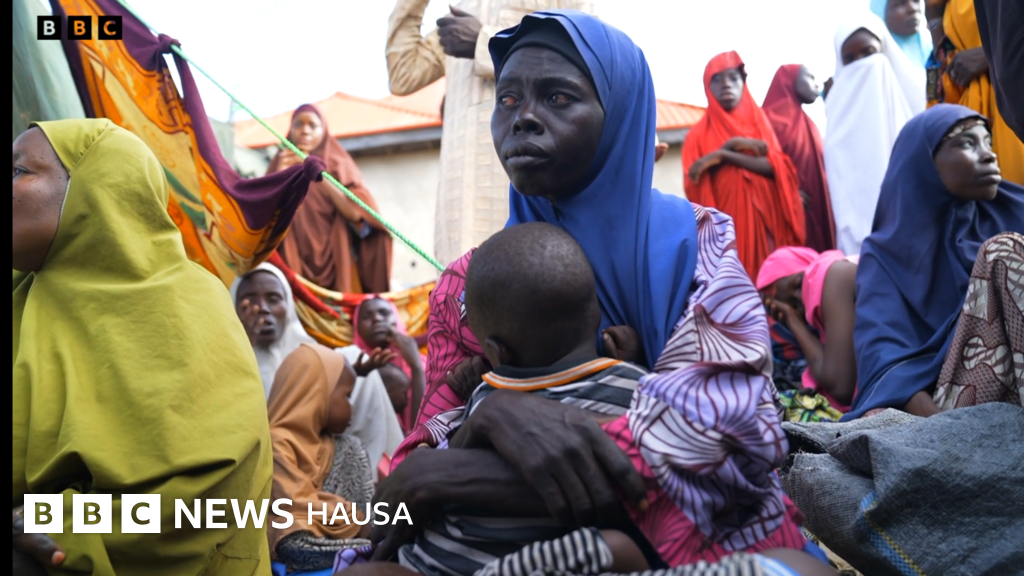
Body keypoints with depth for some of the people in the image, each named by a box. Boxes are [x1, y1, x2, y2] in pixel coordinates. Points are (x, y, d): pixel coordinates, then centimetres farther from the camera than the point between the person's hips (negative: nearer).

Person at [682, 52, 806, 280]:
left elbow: (778, 167, -1)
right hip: (727, 227, -1)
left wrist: (724, 156, -10)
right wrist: (732, 144, -8)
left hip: (764, 222, 1)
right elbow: (694, 187, -3)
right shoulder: (699, 135, 10)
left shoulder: (758, 121, 14)